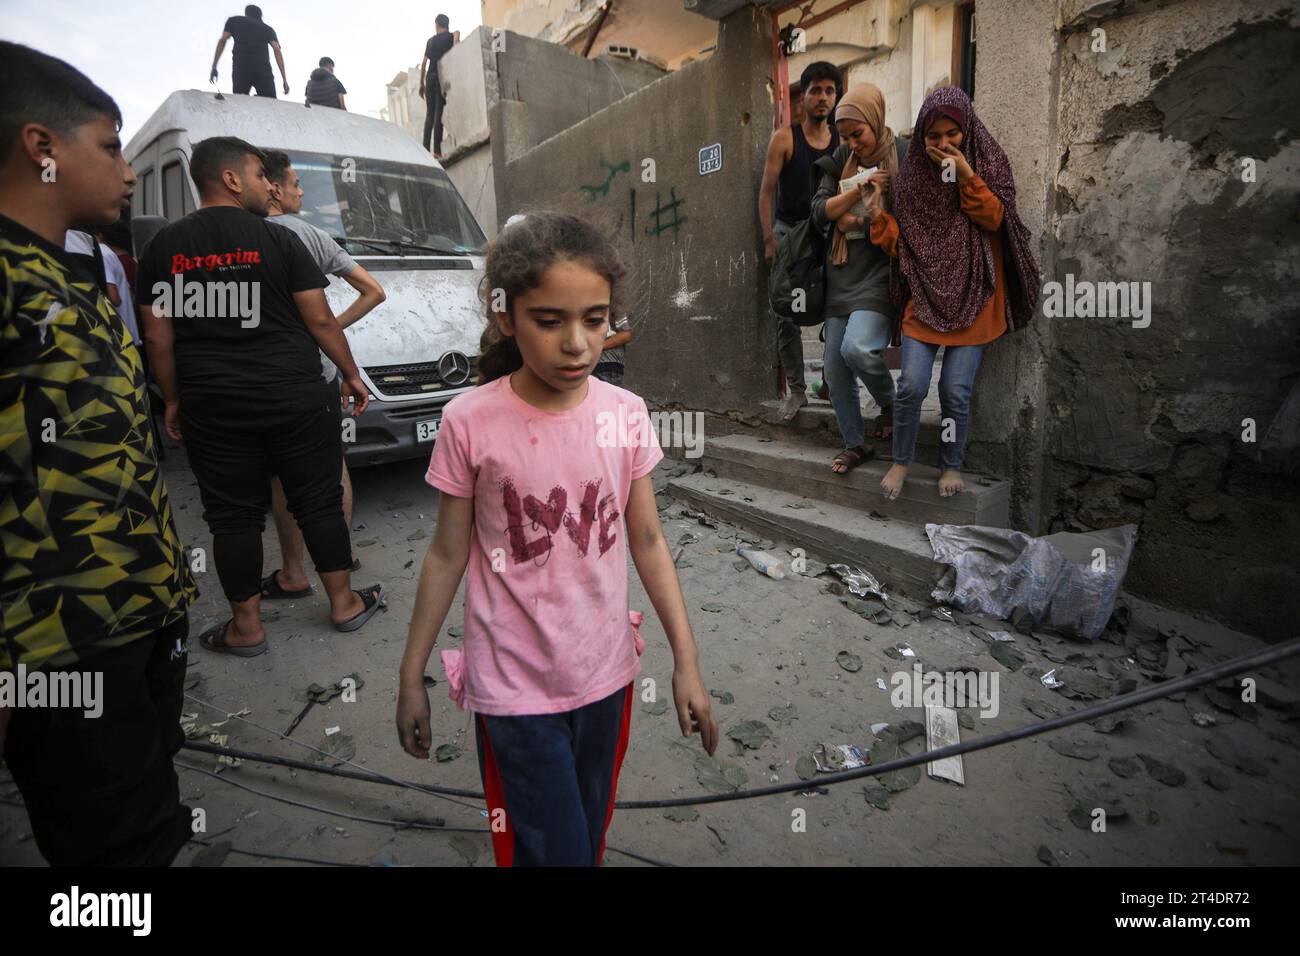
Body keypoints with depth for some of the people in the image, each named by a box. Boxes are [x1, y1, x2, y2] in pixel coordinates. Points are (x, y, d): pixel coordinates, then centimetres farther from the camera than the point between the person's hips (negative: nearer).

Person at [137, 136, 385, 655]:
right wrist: (352, 375, 7)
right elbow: (320, 321, -4)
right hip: (296, 399, -2)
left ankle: (246, 627, 18)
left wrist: (173, 399, 15)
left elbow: (158, 336, 6)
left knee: (233, 515, 9)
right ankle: (344, 603, 20)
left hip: (213, 408, 3)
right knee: (318, 501, 9)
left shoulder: (163, 246, 6)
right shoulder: (279, 240, -3)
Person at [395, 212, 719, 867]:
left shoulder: (625, 415, -8)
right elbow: (448, 554, -5)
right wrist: (411, 677, 2)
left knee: (590, 835, 21)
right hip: (514, 688, -3)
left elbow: (647, 542, -1)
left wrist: (685, 660, 0)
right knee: (550, 850, 7)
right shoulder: (470, 422, -15)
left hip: (606, 673, 3)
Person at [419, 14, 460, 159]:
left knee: (429, 114, 6)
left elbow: (424, 62, 16)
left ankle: (425, 148, -1)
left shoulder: (431, 40, 19)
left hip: (430, 78, 4)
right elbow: (457, 32, -13)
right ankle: (437, 150, -21)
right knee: (439, 113, -12)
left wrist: (422, 84, 18)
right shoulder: (451, 37, 10)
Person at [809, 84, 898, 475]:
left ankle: (890, 403, 4)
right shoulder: (840, 161, 12)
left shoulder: (901, 159, -1)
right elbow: (819, 212, 3)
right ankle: (854, 444, 19)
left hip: (880, 274, -5)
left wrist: (853, 218, -7)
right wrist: (859, 188, -9)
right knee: (835, 369, 3)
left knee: (857, 348, -27)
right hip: (841, 277, 5)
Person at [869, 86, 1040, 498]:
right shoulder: (914, 171, 6)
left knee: (956, 391, -4)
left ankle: (952, 465, 19)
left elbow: (995, 218, -7)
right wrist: (880, 219, -12)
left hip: (972, 297, -1)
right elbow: (902, 241, 8)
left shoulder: (988, 161, 3)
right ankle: (901, 460, 13)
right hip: (926, 294, 1)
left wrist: (966, 176, -17)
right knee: (911, 385, -9)